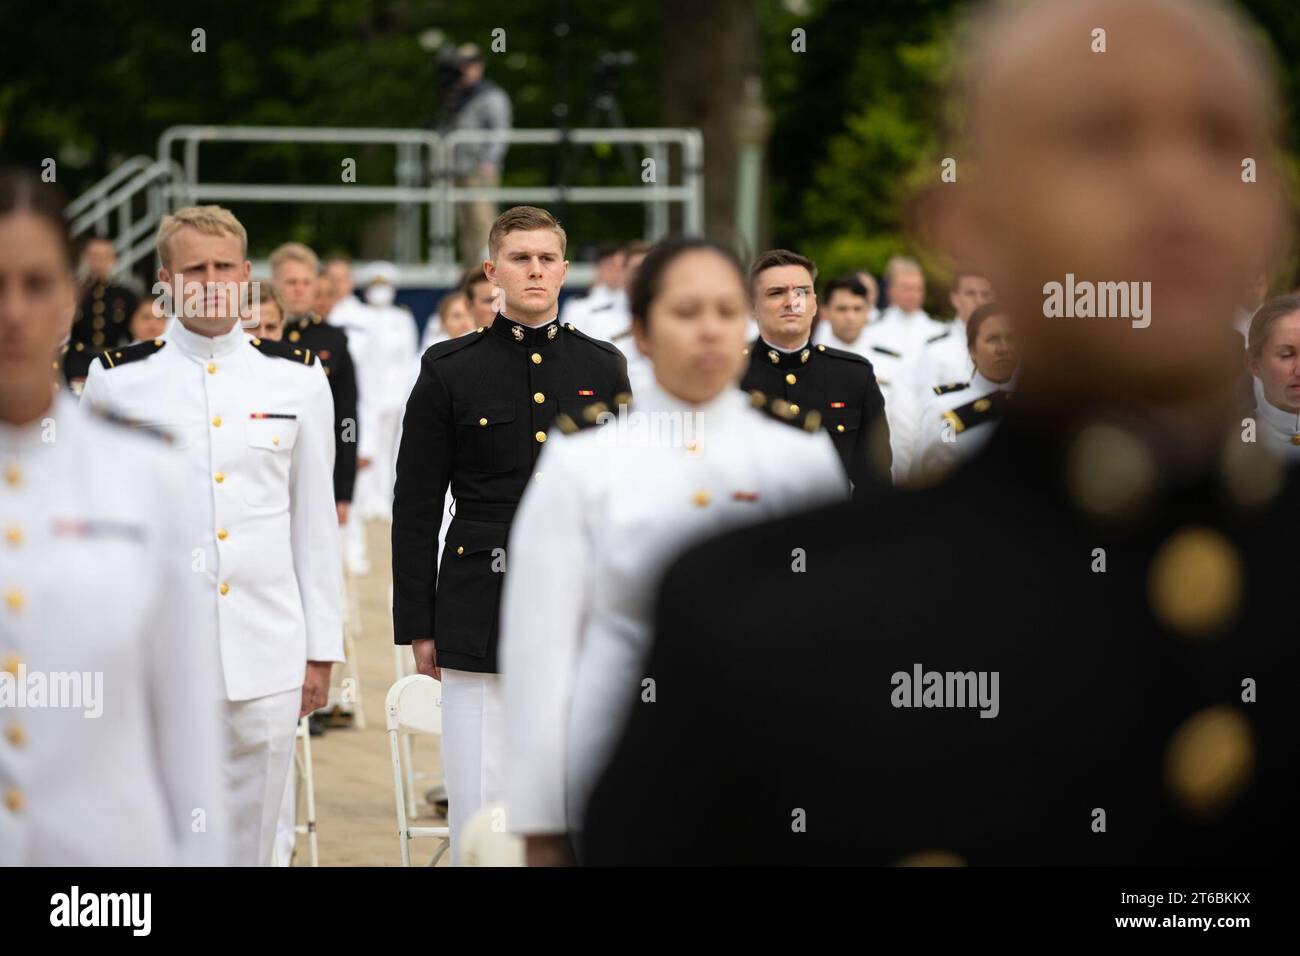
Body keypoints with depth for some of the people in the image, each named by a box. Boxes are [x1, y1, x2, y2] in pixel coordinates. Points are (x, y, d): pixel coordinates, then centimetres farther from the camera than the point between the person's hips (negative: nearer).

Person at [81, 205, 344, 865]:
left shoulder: (297, 378, 7)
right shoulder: (117, 378, 2)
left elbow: (315, 518, 10)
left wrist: (321, 649, 9)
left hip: (267, 654, 2)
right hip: (152, 653, -1)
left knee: (248, 843, 5)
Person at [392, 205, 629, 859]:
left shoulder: (604, 368, 9)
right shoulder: (448, 370, 2)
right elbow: (415, 509, 3)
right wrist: (417, 627, -1)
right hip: (480, 619, -2)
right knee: (479, 803, -3)